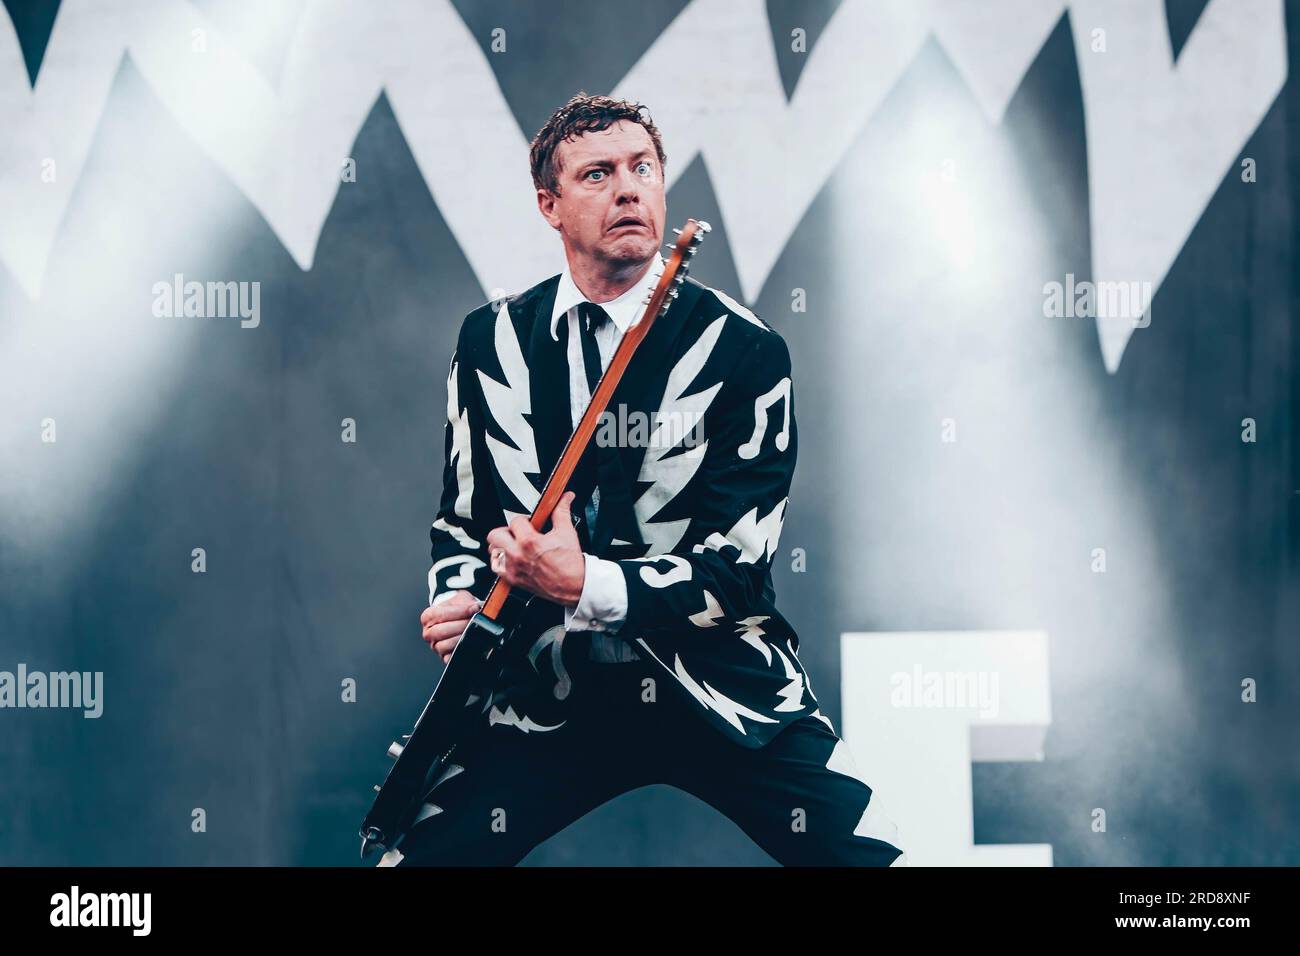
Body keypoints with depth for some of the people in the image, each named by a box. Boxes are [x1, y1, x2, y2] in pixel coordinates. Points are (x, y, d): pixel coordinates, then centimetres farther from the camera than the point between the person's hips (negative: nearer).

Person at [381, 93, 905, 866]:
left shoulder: (745, 349, -7)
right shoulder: (492, 340, 5)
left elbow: (736, 568, -10)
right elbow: (462, 517, 15)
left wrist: (586, 584, -23)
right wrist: (459, 602, -7)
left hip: (720, 692, -2)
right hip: (550, 693, 2)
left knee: (871, 854, -14)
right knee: (407, 854, -10)